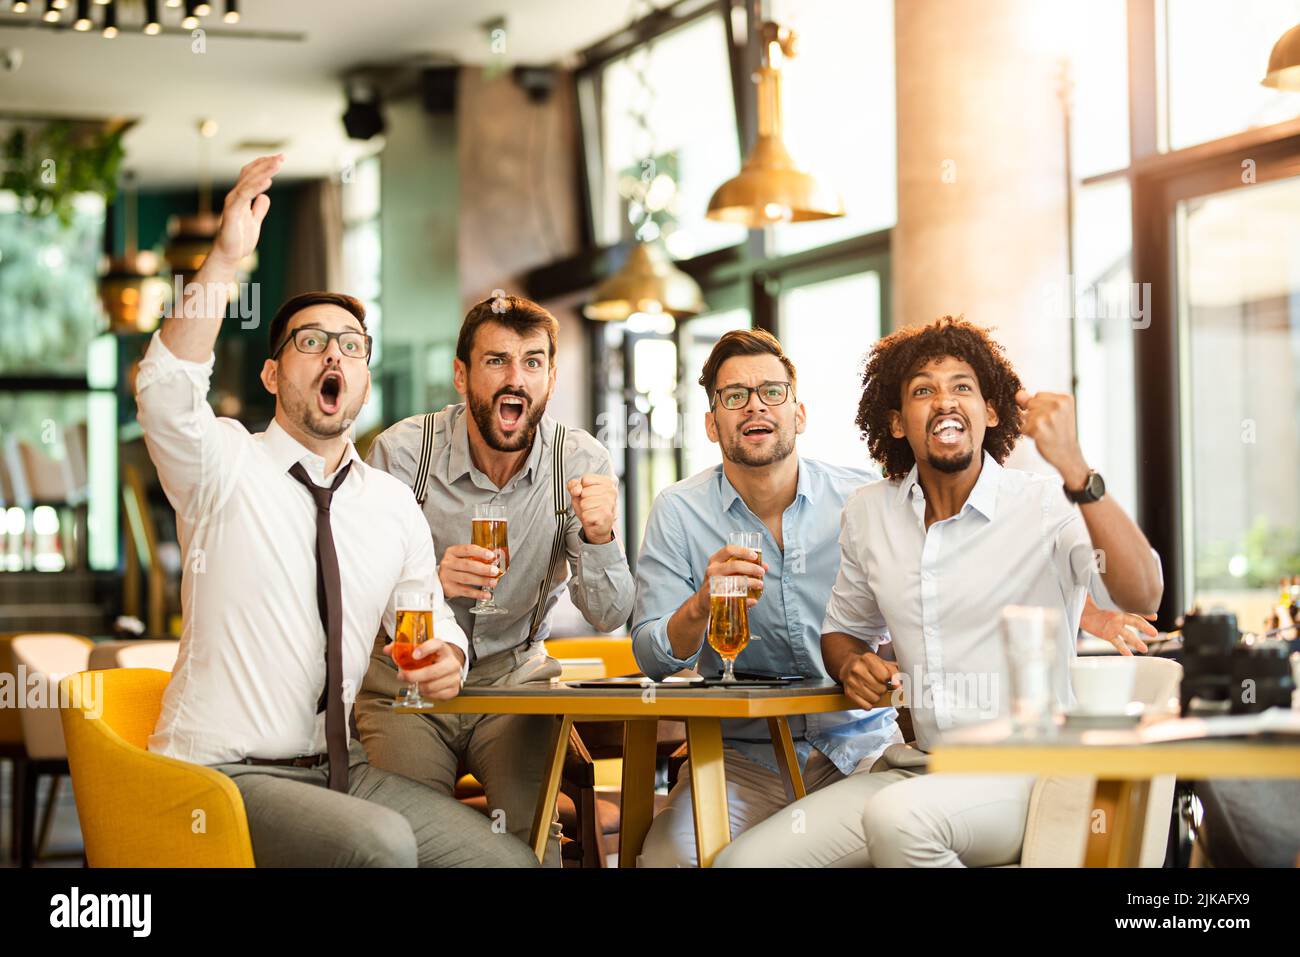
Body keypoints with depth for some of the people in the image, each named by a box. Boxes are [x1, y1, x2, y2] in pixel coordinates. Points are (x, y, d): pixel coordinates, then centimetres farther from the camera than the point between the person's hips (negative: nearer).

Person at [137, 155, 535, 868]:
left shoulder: (393, 503, 11)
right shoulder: (227, 465, -5)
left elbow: (432, 617, 18)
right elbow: (166, 393, -25)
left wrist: (443, 657, -7)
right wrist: (225, 258, -35)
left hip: (336, 769, 6)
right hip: (220, 774, -6)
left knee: (508, 858, -8)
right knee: (380, 842, -31)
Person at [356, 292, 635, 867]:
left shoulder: (582, 464, -8)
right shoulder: (401, 453, -13)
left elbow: (607, 619, -8)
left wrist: (599, 536, -30)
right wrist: (430, 582, -33)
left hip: (515, 679, 1)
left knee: (530, 834, -23)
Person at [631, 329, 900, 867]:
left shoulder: (865, 499, -1)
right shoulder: (678, 512, 0)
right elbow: (652, 658, -5)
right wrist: (701, 607, -26)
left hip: (860, 741, 0)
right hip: (741, 756, 0)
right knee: (664, 859, -26)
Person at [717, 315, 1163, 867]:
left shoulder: (1047, 507, -8)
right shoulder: (868, 514, 8)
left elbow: (1142, 598, -26)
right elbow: (844, 629, 26)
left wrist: (1074, 469, -38)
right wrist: (853, 666, 0)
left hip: (1026, 775, -4)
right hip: (919, 767, 5)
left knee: (897, 817, -35)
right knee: (744, 860, -15)